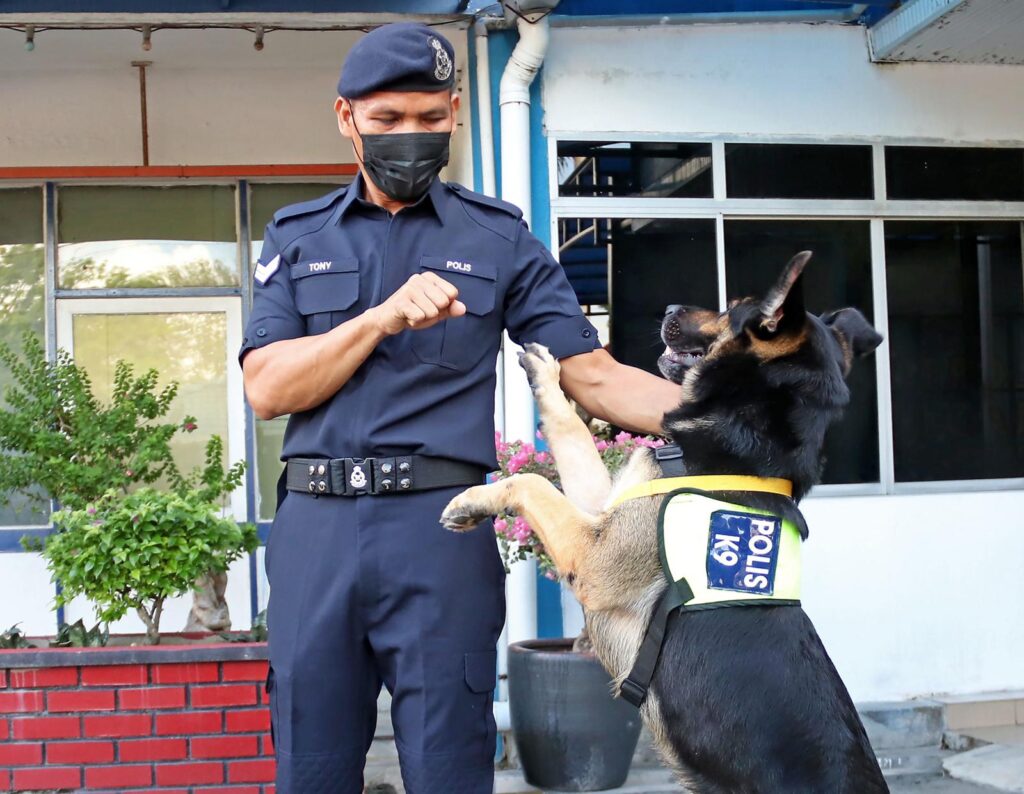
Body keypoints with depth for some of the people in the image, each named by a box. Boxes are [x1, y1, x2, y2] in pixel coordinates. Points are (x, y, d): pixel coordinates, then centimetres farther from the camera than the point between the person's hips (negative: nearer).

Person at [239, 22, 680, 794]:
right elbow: (268, 387, 1)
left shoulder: (499, 236, 8)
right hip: (315, 526, 2)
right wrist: (381, 319, -13)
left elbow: (593, 375, 2)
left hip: (441, 527, -2)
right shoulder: (297, 236, 12)